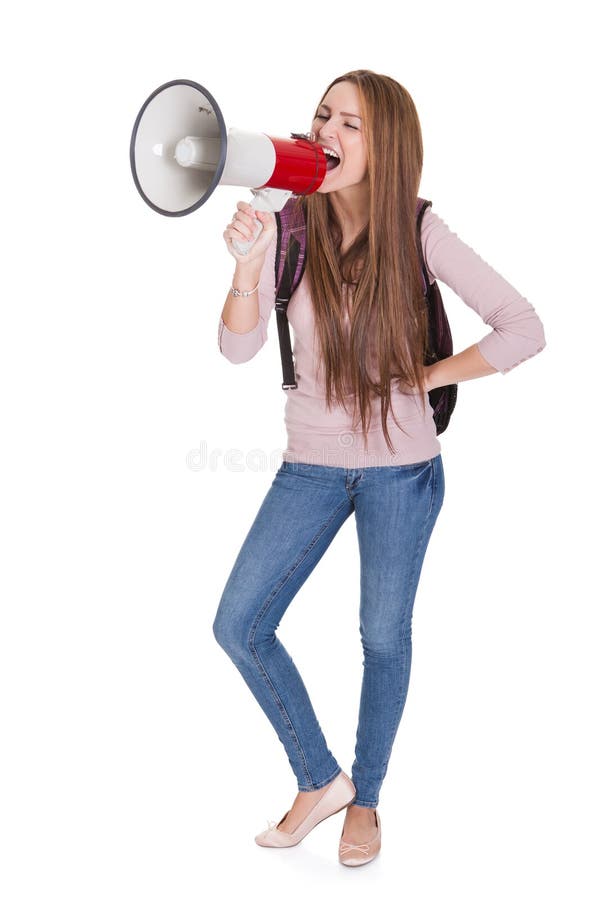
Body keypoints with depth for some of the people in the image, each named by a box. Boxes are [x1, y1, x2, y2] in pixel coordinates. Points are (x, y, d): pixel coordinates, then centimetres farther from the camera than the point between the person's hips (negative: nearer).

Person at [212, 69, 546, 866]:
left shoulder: (418, 231, -11)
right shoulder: (289, 227, -6)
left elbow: (524, 330, -11)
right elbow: (239, 348, -12)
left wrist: (427, 378, -10)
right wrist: (247, 265, -27)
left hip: (402, 465, -2)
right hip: (311, 464, 2)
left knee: (385, 637, 9)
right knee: (239, 626, -3)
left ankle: (365, 799, 33)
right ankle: (321, 779, 18)